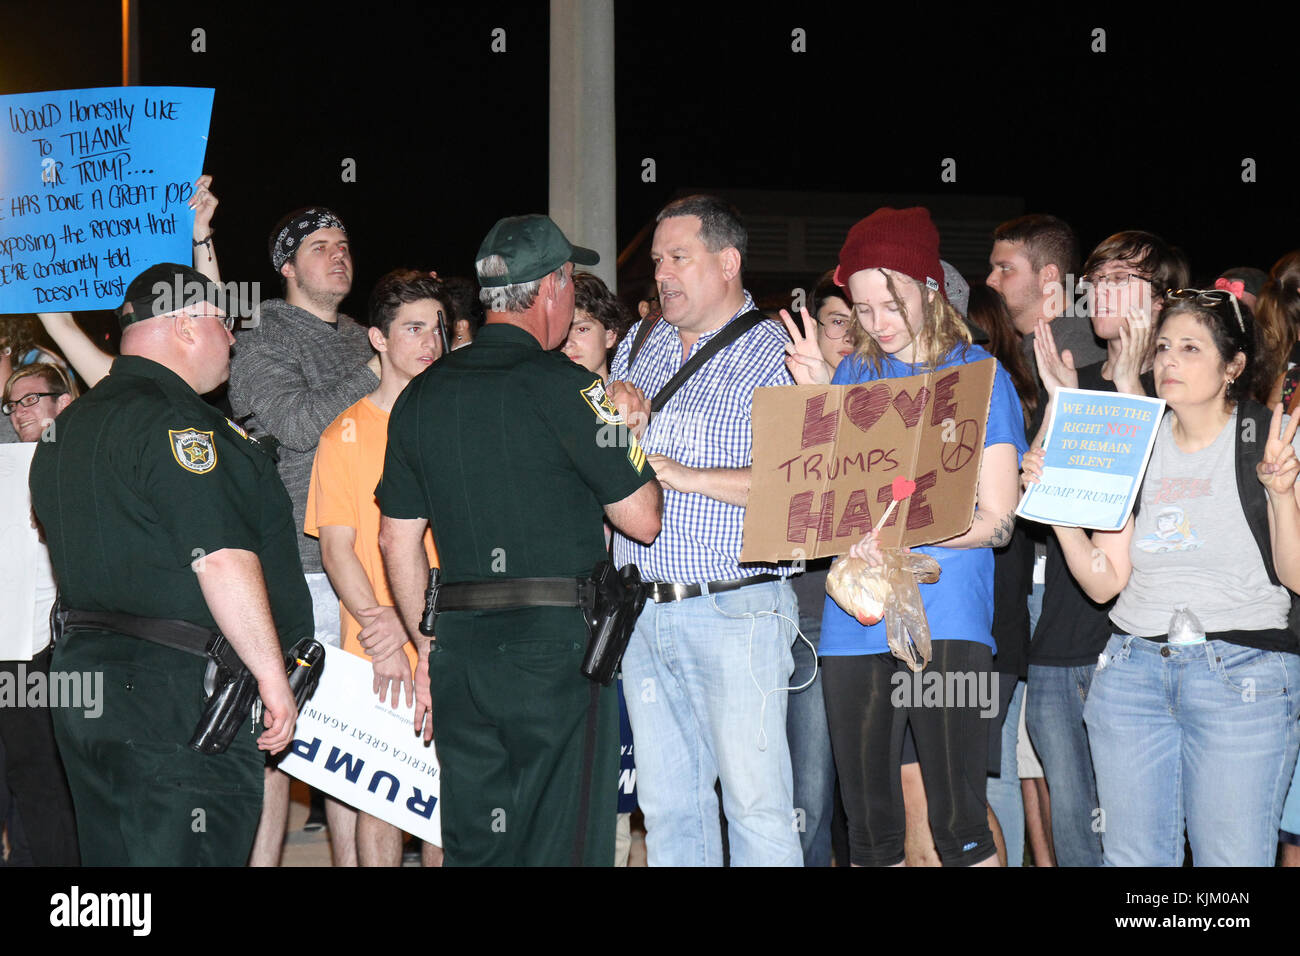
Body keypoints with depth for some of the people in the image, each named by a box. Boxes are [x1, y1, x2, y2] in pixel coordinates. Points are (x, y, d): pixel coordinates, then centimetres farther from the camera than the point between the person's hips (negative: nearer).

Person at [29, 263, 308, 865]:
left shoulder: (70, 426, 17)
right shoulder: (173, 419, -14)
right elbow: (221, 559, -21)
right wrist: (273, 678, -17)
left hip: (83, 667, 10)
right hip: (177, 696, -10)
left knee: (112, 853, 14)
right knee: (189, 857, -6)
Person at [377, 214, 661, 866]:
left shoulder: (420, 397, 10)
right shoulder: (562, 385, -9)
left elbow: (397, 540, 14)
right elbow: (642, 519, -7)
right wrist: (634, 441, 12)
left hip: (459, 646, 6)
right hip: (555, 641, -6)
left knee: (472, 845, 13)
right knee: (564, 844, 0)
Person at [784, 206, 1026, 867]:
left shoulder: (978, 375, 4)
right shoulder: (853, 374, 14)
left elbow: (997, 521, -2)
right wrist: (815, 397, -1)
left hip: (946, 620, -4)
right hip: (854, 621, 4)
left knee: (958, 823, -8)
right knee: (869, 824, 7)